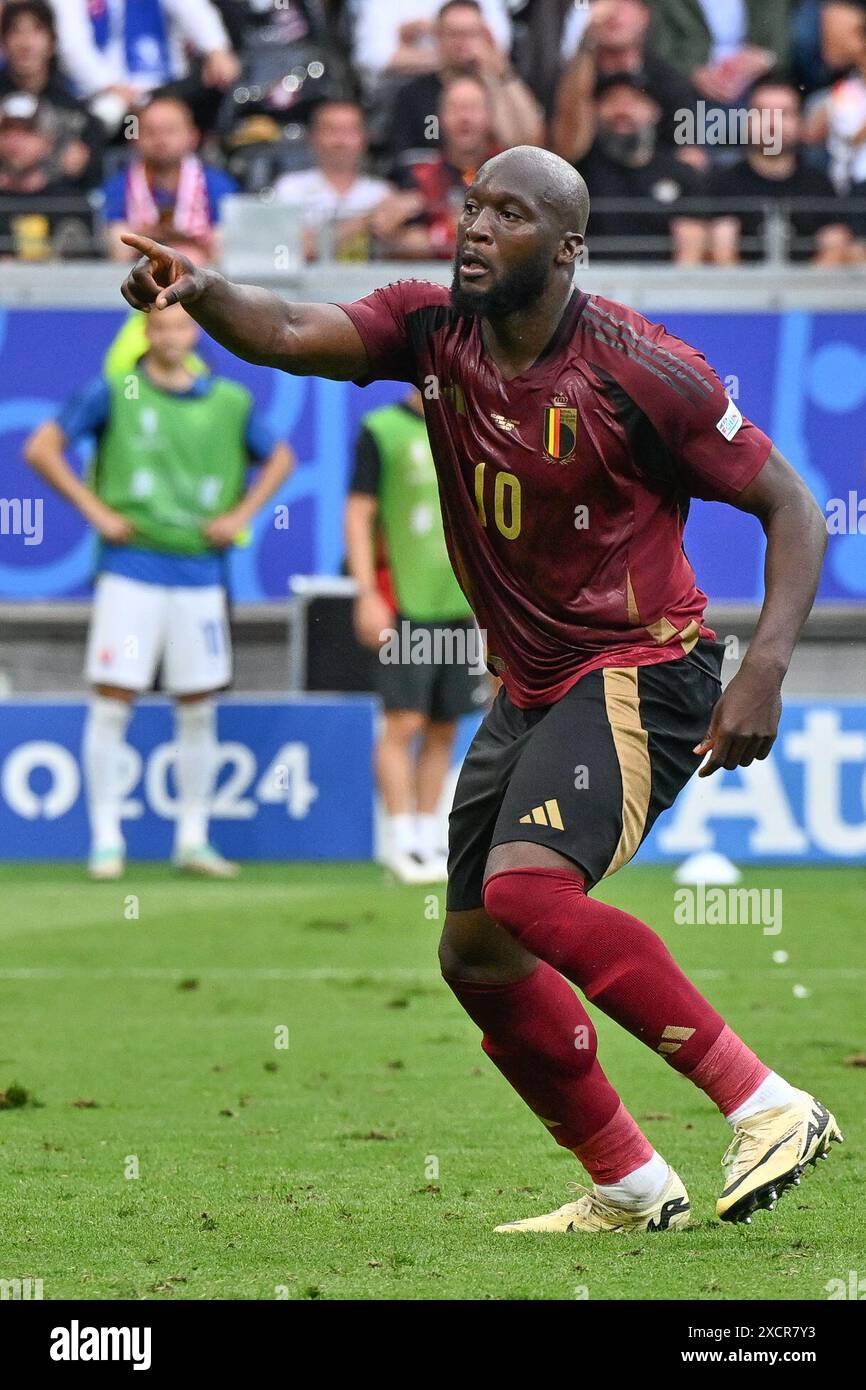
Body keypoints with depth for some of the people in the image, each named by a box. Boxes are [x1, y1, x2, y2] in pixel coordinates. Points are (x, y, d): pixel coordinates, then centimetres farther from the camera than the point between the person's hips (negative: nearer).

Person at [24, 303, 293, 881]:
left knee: (199, 709, 6)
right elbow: (42, 448, -1)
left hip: (200, 572, 3)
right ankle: (106, 838, 0)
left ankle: (194, 839, 15)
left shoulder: (231, 402, 8)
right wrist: (95, 510, -6)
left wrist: (241, 515, 9)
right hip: (131, 569, -3)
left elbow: (279, 458, 23)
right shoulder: (113, 394, -1)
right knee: (111, 703, -5)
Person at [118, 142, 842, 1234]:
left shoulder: (639, 370, -16)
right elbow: (296, 335, -18)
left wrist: (765, 670, -21)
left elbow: (791, 507, -9)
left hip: (642, 674, -8)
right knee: (475, 952, 9)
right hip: (530, 687, 8)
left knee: (526, 891, -28)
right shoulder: (435, 329, -1)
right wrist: (201, 293, -41)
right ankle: (629, 1187, 24)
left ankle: (769, 1109, -22)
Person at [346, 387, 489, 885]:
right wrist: (367, 595, -11)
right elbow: (359, 513, -3)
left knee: (444, 729, 5)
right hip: (405, 599, -5)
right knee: (405, 722, -8)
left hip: (462, 601, 5)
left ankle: (428, 836, 11)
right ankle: (402, 842, -5)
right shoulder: (382, 430, -1)